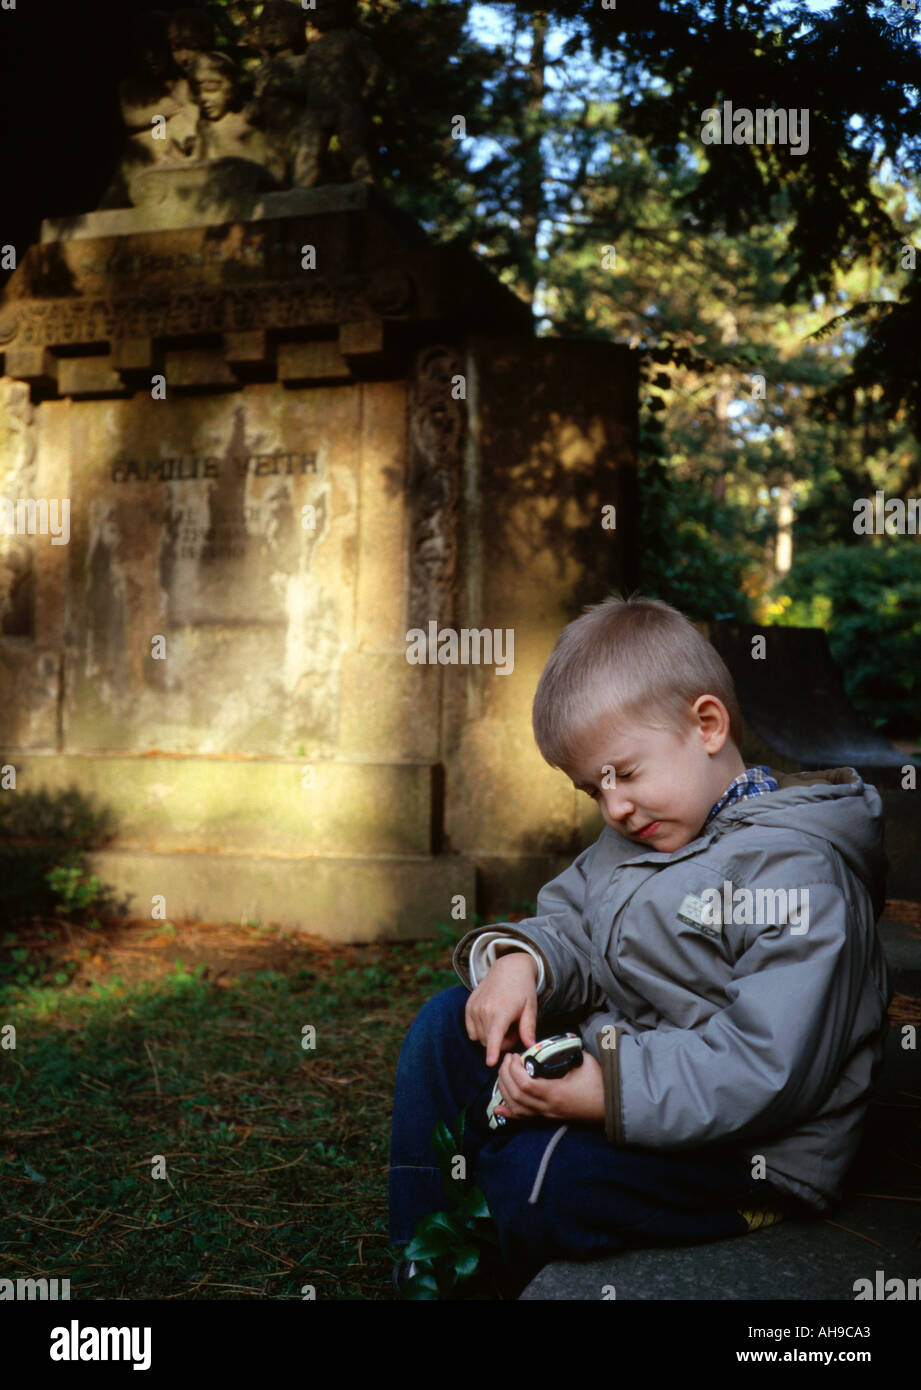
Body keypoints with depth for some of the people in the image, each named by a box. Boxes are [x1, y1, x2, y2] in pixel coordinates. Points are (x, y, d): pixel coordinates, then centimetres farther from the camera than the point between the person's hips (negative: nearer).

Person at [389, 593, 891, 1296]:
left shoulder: (795, 871, -19)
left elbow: (768, 1068, -25)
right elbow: (565, 927, 12)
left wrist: (610, 1096, -31)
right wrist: (518, 959, -13)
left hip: (746, 1156, -9)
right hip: (619, 1073, 9)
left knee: (538, 1175, -31)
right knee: (447, 1025, 4)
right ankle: (422, 1267, 9)